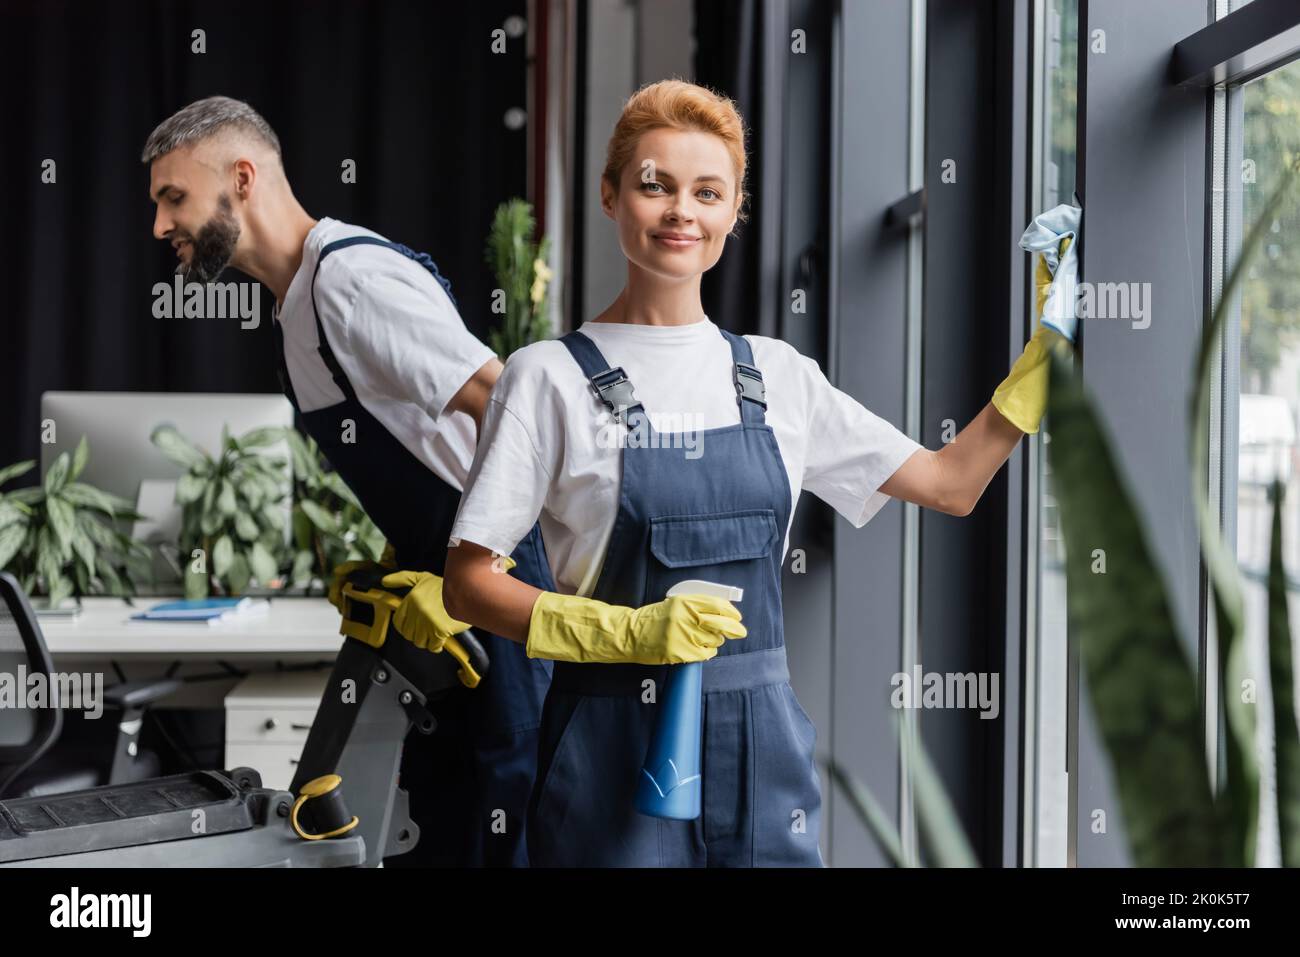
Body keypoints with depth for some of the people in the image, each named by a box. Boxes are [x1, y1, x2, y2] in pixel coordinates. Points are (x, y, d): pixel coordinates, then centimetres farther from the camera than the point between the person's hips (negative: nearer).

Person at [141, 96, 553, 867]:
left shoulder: (352, 276, -17)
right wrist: (396, 568, 11)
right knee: (431, 828, 17)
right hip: (442, 585, 10)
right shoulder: (298, 301, 14)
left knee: (503, 826, -3)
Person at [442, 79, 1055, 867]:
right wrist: (632, 631, -20)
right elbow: (469, 586, -8)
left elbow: (951, 484, 12)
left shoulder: (776, 374, 7)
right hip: (619, 752, -4)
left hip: (764, 746, 4)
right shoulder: (551, 376, -6)